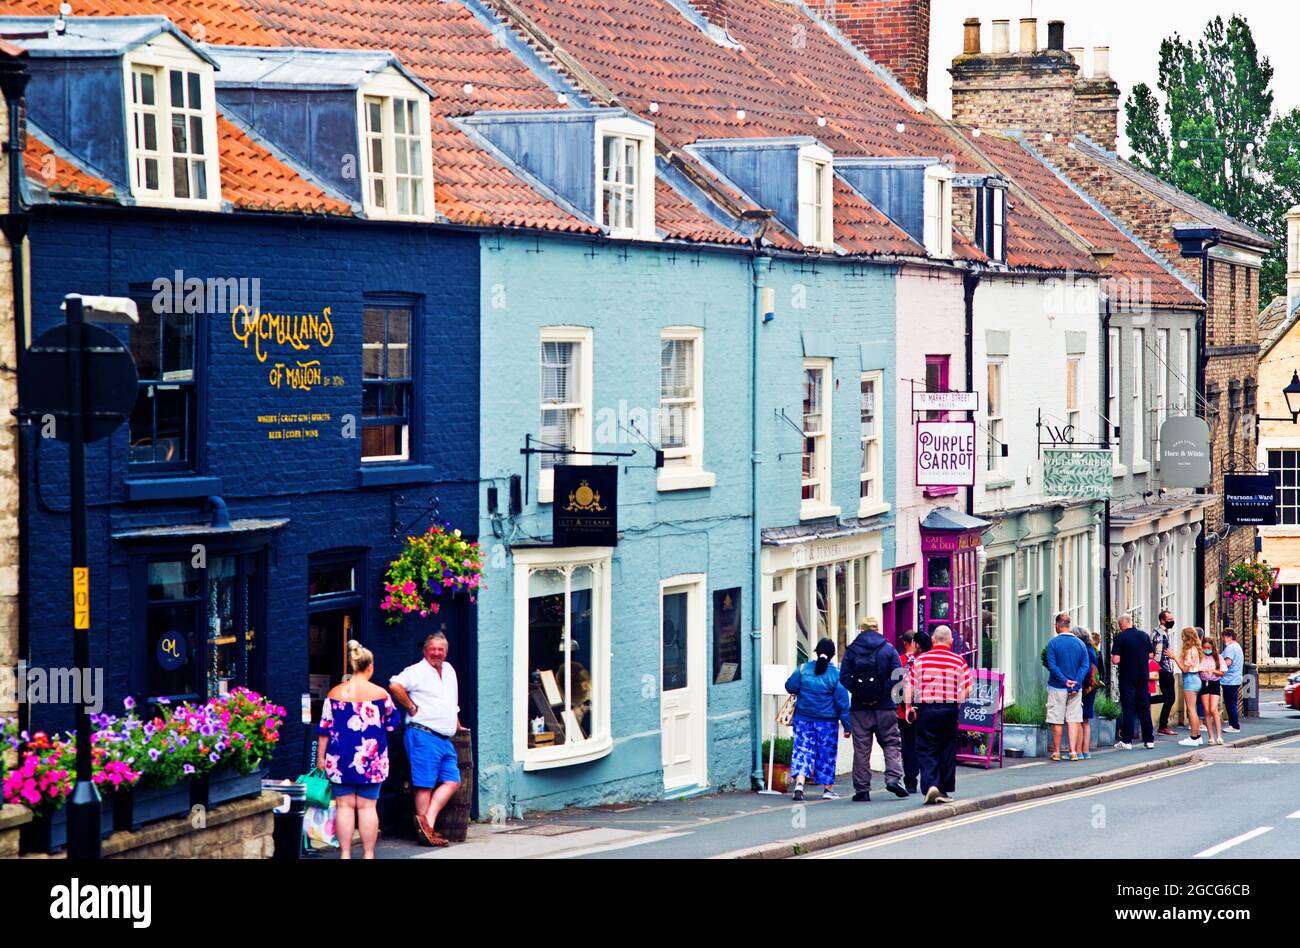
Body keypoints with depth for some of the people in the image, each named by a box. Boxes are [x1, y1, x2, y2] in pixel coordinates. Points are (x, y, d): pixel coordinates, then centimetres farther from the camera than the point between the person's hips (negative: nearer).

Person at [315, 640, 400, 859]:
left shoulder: (335, 693, -1)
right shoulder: (380, 694, -4)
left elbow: (324, 729, 2)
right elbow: (392, 723, 9)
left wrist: (320, 757, 10)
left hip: (341, 758, 1)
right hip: (371, 758, -1)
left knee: (344, 805, 5)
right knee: (367, 806, 3)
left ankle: (345, 854, 4)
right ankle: (368, 854, 6)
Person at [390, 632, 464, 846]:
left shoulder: (448, 670, 19)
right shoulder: (418, 671, -6)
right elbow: (395, 685, -22)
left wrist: (456, 725, 33)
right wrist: (411, 707, -15)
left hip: (445, 739, 8)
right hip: (423, 735, -8)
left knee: (452, 781, 0)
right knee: (425, 784, -7)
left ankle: (427, 822, -5)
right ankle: (425, 830, -6)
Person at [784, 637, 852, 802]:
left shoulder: (803, 669, -3)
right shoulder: (836, 674, -8)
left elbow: (790, 687, 3)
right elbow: (842, 702, -7)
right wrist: (848, 725, -2)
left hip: (803, 718, 1)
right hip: (827, 720, -1)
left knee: (802, 749, 1)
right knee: (827, 753, 10)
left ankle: (799, 782, -19)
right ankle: (828, 789, 17)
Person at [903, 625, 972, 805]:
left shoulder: (920, 660, 0)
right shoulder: (958, 661, 0)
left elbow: (909, 685, -2)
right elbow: (967, 689, -1)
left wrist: (908, 706, 6)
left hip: (925, 709, -1)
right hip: (949, 709, 1)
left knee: (927, 750, 2)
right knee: (947, 750, 11)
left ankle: (931, 785, -16)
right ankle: (944, 790, 15)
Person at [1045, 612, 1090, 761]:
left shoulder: (1053, 643, -7)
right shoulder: (1080, 643, 4)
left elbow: (1052, 666, -14)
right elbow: (1085, 666, -2)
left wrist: (1065, 681, -12)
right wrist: (1076, 683, -9)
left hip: (1057, 687, -3)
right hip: (1076, 689, 3)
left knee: (1057, 721, 5)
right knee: (1074, 719, 5)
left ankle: (1056, 752, 10)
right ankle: (1073, 751, -3)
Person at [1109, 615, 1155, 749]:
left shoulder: (1119, 638, -11)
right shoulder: (1144, 635, 2)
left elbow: (1115, 660, -15)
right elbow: (1151, 655, 8)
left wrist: (1113, 656, 7)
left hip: (1127, 677, -4)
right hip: (1143, 676, 4)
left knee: (1128, 709, 1)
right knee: (1144, 708, 10)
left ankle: (1127, 741, 0)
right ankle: (1149, 740, 11)